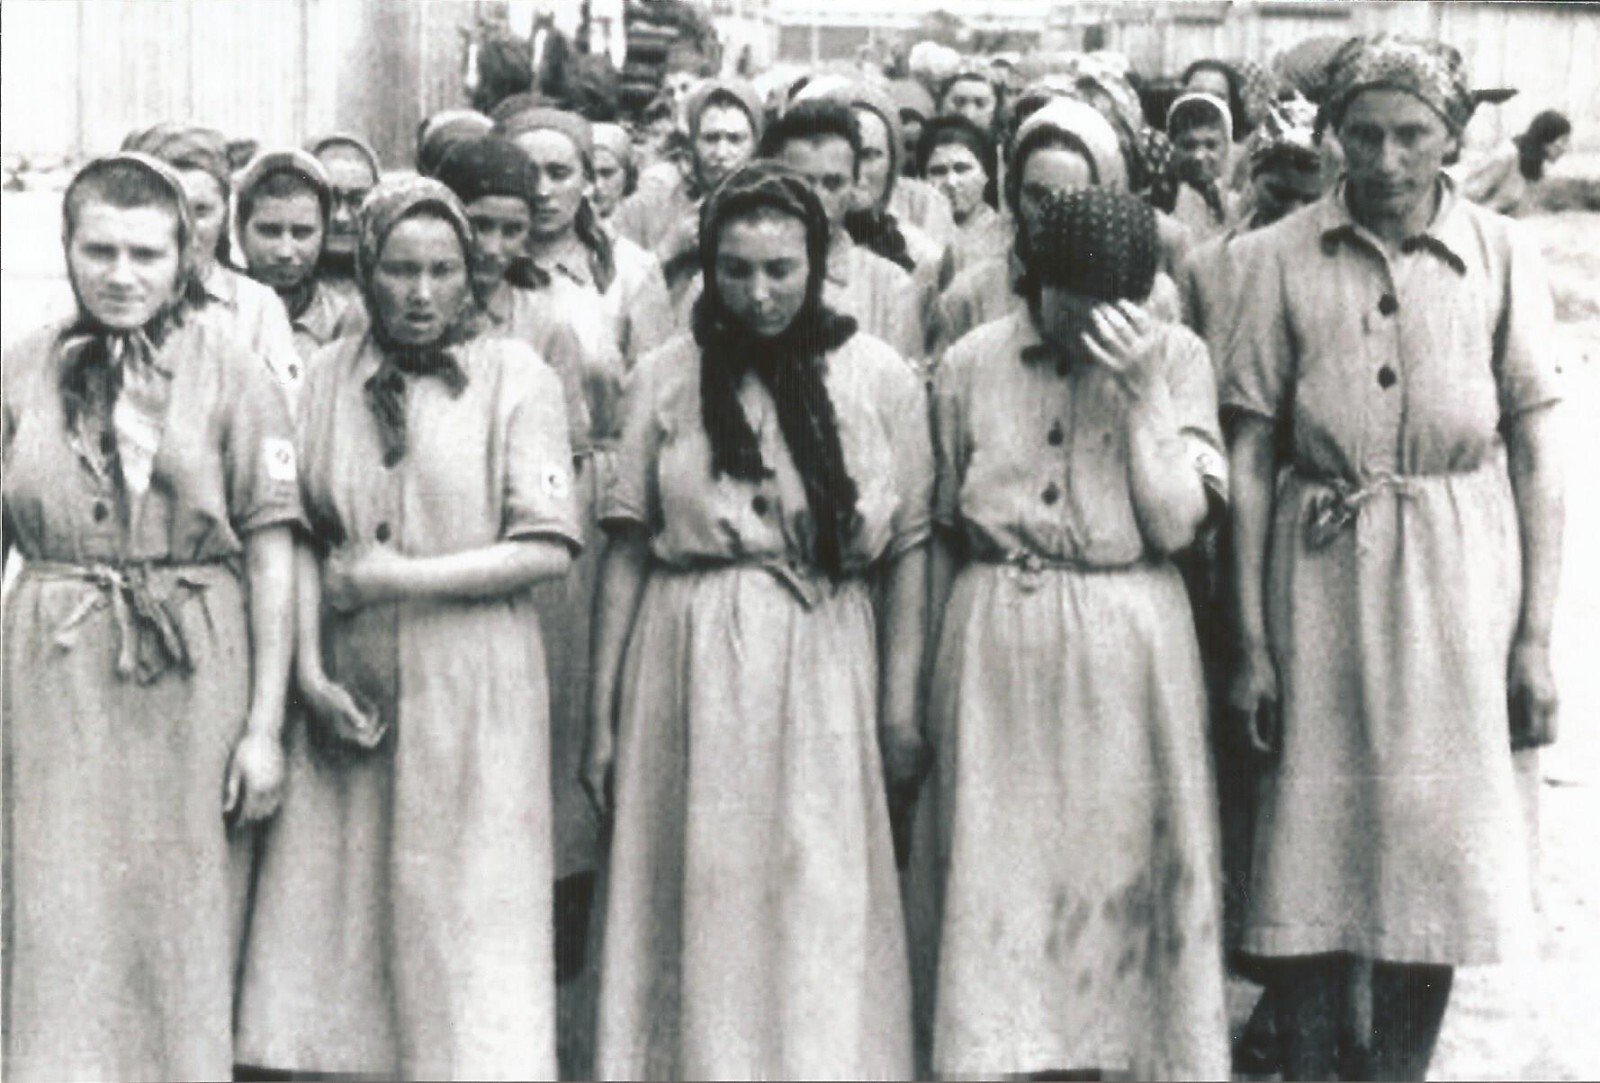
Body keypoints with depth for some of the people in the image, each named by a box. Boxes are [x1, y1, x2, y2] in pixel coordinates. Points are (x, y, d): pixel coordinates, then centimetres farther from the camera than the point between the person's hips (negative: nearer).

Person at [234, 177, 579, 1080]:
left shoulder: (517, 376, -1)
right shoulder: (329, 376, 9)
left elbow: (550, 549, -7)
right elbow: (301, 537, 7)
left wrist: (398, 578, -9)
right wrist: (310, 669, -5)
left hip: (472, 689, -3)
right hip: (348, 692, 3)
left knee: (468, 927, 0)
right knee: (337, 919, 3)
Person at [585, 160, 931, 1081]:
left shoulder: (882, 379, 3)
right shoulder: (666, 378, 5)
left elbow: (910, 549, 4)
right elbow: (626, 550, 5)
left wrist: (902, 707, -2)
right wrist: (603, 713, 3)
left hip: (825, 666, -1)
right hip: (688, 662, 1)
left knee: (821, 925, 2)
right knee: (695, 910, 6)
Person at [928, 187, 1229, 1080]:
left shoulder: (1176, 358, -1)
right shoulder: (972, 365, 2)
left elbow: (1179, 522, -9)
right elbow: (942, 531, 10)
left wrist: (1143, 392, -15)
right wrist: (939, 672, 12)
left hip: (1132, 645, -1)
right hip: (996, 645, 1)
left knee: (1132, 864, 5)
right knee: (1000, 873, 4)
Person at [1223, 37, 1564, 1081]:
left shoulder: (1503, 254, 0)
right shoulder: (1283, 257, -1)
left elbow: (1537, 454, 1)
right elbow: (1251, 456, 0)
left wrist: (1537, 636, -3)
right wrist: (1251, 641, -3)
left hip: (1459, 567, 0)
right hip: (1319, 569, 0)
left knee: (1434, 852, 6)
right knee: (1310, 847, 5)